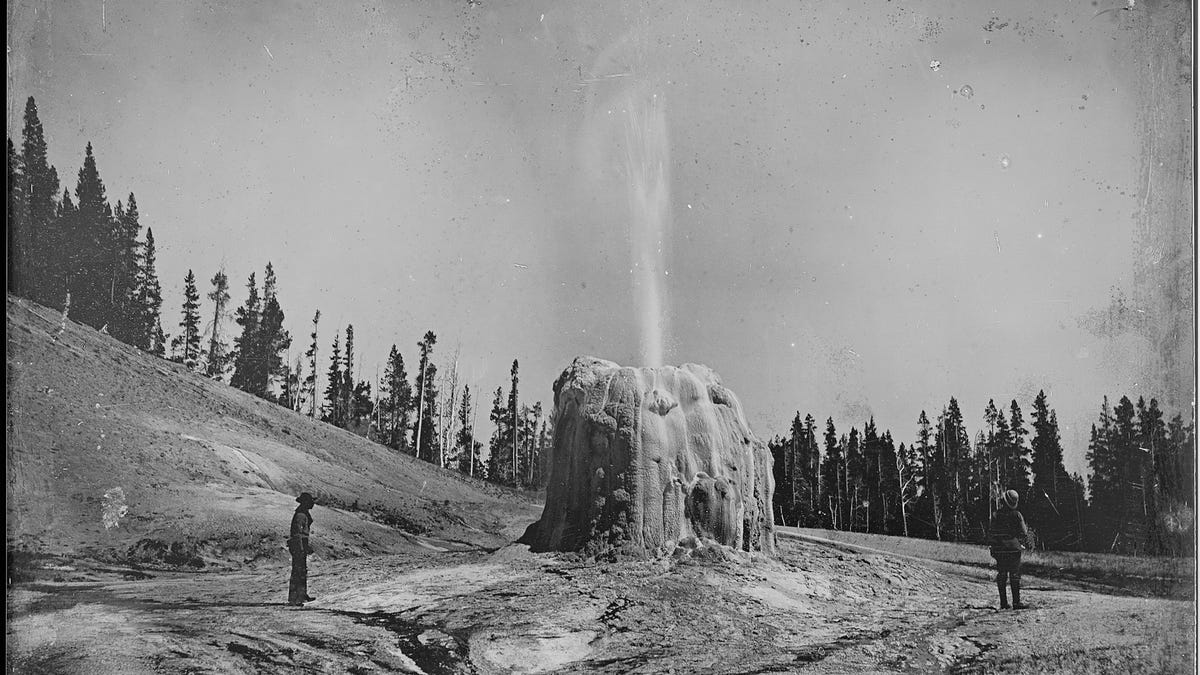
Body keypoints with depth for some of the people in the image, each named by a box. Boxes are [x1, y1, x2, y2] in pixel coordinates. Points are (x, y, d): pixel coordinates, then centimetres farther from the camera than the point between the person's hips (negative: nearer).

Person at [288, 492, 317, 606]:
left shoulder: (304, 514, 15)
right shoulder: (300, 515, -17)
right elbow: (297, 533, -22)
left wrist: (307, 547, 26)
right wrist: (301, 549, -23)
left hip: (301, 546, 11)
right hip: (299, 546, -11)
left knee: (303, 571, 18)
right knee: (297, 572, -8)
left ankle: (302, 595, 27)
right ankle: (293, 599, -6)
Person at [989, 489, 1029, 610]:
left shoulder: (995, 515, -3)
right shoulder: (1017, 515, -6)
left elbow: (993, 534, -3)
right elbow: (1024, 534, -7)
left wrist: (993, 550, 3)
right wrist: (1020, 541, 14)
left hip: (999, 550, 2)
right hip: (1014, 549, -1)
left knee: (1001, 577, 6)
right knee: (1015, 577, 2)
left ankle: (1003, 603, 6)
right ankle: (1016, 602, -2)